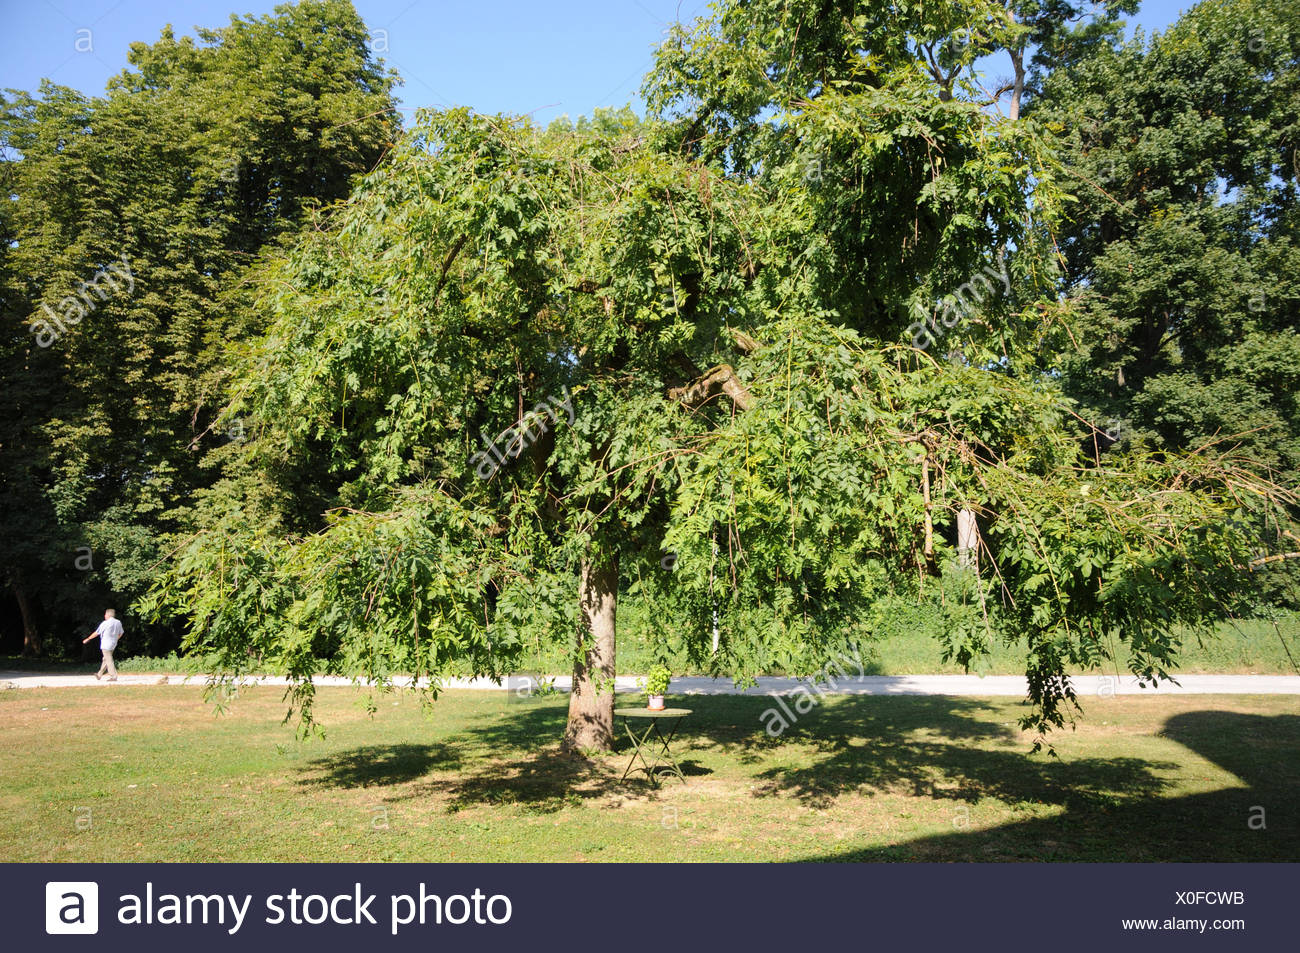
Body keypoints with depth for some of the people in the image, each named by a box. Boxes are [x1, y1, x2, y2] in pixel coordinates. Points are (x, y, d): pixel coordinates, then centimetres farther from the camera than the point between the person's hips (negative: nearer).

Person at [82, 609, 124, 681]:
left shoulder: (105, 623, -13)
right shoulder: (118, 623, 5)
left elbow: (96, 633, -6)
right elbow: (120, 634, 14)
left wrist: (87, 639, 7)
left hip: (106, 645, -7)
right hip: (113, 644, 7)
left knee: (109, 661, -4)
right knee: (105, 659, 19)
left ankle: (114, 677, -8)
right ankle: (99, 675, 30)